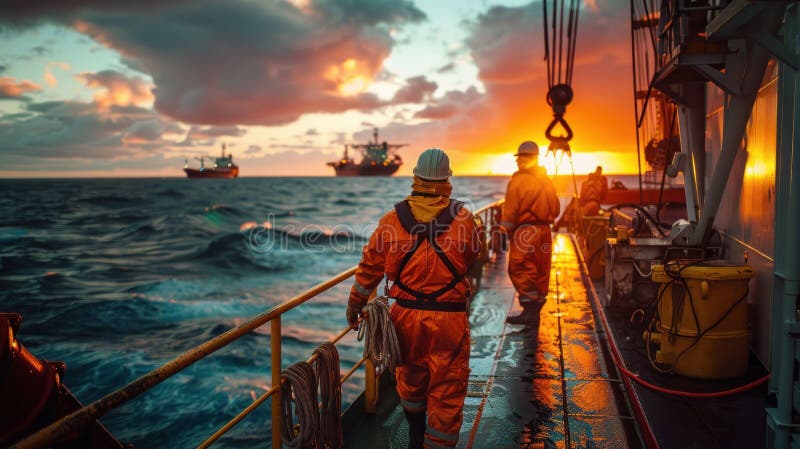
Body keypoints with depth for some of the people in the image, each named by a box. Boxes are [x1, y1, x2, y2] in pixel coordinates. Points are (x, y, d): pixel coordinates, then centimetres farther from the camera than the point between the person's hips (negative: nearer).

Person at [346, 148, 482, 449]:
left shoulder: (392, 220, -5)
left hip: (406, 315, 3)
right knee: (446, 392, 8)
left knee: (410, 381, 24)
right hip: (449, 318, -3)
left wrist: (354, 306, 16)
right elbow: (473, 258, 9)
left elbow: (370, 267, 3)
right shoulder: (463, 218, -8)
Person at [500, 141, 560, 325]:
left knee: (521, 271, -3)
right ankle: (536, 309, 21)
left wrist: (503, 232, -7)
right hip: (544, 231, 7)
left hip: (524, 232, -7)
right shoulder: (547, 181, 10)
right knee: (541, 270, 12)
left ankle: (529, 311, -9)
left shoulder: (518, 181, -9)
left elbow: (510, 211, -12)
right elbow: (555, 209, 11)